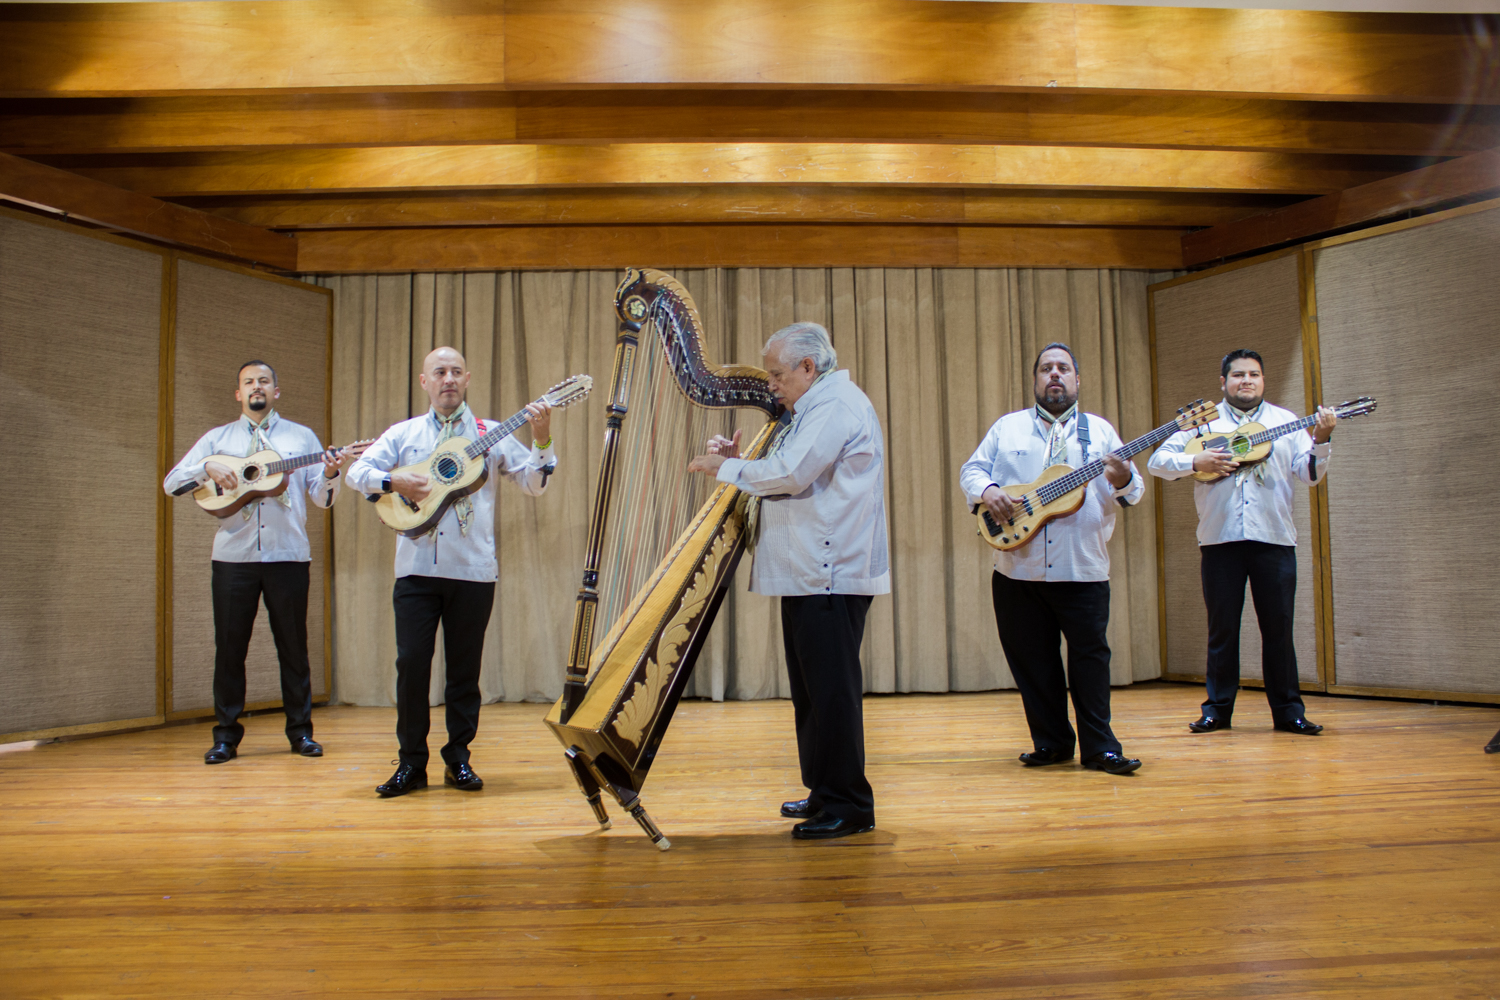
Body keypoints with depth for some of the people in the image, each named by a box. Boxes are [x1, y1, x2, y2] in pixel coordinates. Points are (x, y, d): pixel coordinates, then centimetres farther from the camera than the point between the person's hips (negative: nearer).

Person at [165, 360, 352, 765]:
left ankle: (300, 731, 14)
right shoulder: (218, 439, 13)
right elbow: (171, 483, 7)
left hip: (289, 555, 0)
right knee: (230, 647, 3)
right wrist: (208, 469, -11)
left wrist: (331, 475, -14)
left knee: (293, 646, 4)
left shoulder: (302, 437, 12)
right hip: (234, 555, 1)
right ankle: (226, 735, 13)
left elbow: (321, 498, 7)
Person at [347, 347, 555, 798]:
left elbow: (534, 483, 2)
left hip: (473, 570, -1)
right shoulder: (404, 434, 12)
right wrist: (394, 481, -13)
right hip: (416, 569, 1)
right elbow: (357, 471, 5)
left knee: (464, 667, 5)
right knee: (411, 663, -2)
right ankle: (412, 762, 11)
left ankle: (458, 760, 17)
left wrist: (542, 439, -13)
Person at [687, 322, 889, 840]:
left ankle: (848, 807, 1)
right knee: (811, 690, 14)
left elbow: (790, 474, -19)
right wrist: (737, 459, 10)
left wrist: (724, 467, -7)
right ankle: (823, 793, 24)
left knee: (832, 690, -7)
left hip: (831, 576, -11)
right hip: (809, 573, 11)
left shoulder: (838, 404, -10)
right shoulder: (815, 408, 23)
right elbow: (788, 478, 23)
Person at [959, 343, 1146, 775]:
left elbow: (1132, 492, 6)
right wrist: (987, 490, -12)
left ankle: (1099, 747, 9)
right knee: (1032, 660, 7)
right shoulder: (1008, 427, 12)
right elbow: (971, 469, 10)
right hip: (1018, 572, 1)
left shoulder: (1100, 430, 10)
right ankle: (1051, 742, 20)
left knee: (1090, 656, -1)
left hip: (1083, 571, -1)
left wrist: (1124, 480, -18)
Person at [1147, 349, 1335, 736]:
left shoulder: (1285, 421, 12)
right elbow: (1157, 460, 3)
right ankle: (1218, 709, 13)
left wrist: (1321, 440, -13)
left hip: (1274, 539, 1)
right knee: (1222, 628, 4)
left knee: (1278, 627, 4)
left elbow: (1310, 474, 4)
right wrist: (1196, 462, -13)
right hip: (1220, 539, -1)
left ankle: (1288, 710, 13)